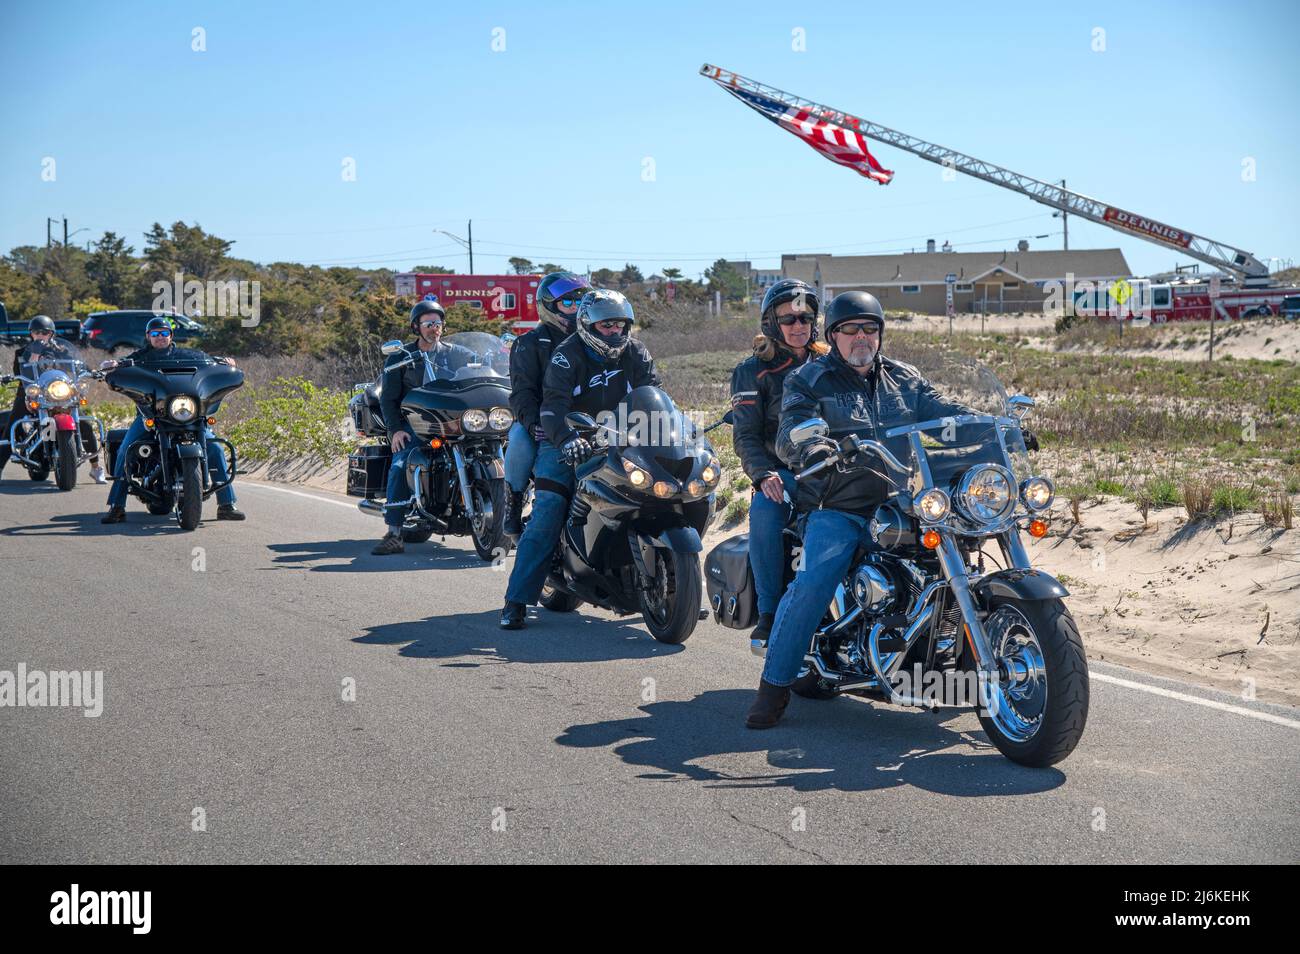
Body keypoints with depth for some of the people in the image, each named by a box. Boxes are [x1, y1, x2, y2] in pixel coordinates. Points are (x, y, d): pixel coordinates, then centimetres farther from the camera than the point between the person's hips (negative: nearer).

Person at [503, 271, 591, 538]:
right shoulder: (530, 343, 3)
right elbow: (522, 391, -9)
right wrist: (533, 423, -29)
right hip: (541, 419, -4)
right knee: (521, 439, -36)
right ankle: (513, 505, -18)